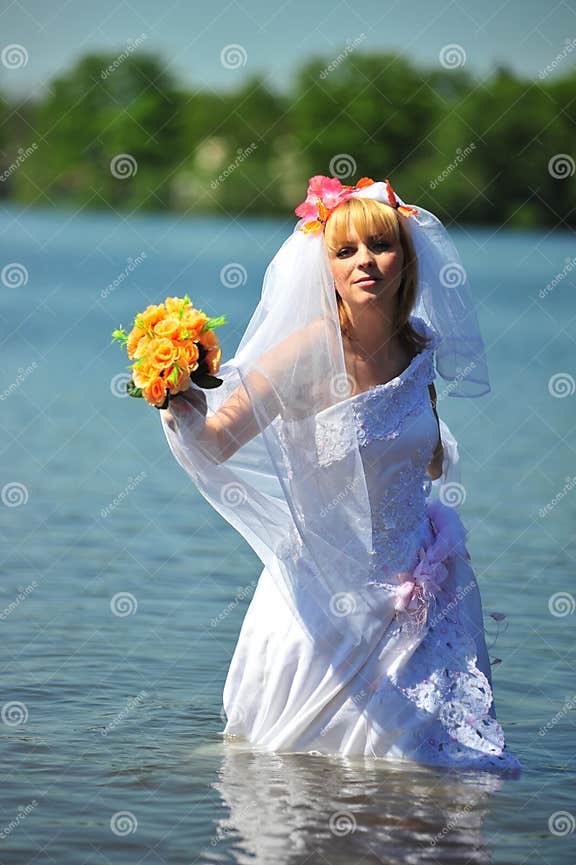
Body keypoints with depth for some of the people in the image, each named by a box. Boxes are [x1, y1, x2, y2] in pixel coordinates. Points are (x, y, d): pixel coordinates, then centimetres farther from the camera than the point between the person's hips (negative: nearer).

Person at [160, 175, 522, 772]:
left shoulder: (421, 348, -2)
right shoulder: (309, 352, -19)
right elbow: (217, 442, -32)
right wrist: (186, 416, -49)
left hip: (414, 585, 5)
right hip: (326, 585, -5)